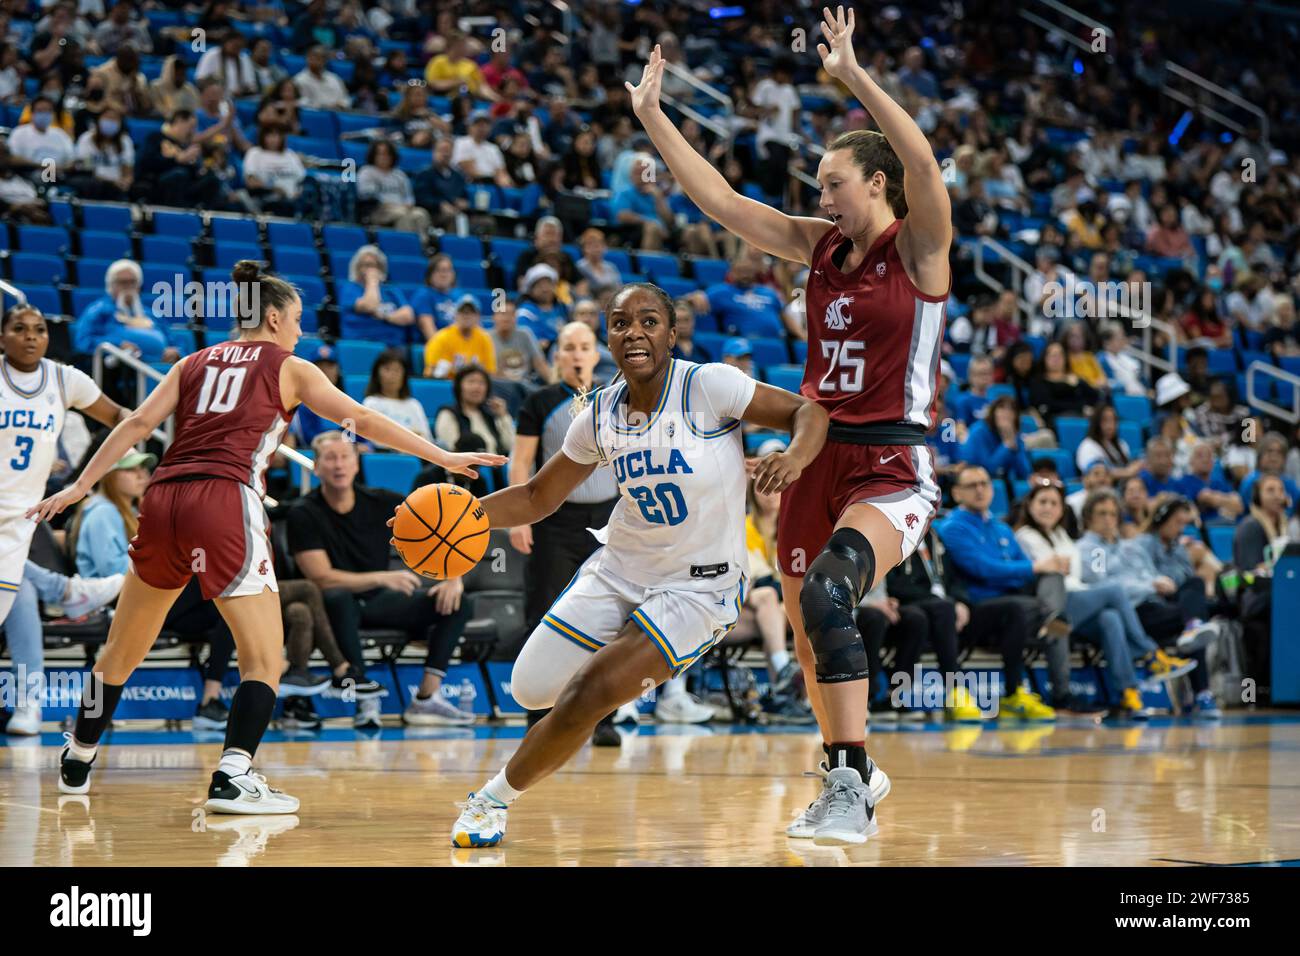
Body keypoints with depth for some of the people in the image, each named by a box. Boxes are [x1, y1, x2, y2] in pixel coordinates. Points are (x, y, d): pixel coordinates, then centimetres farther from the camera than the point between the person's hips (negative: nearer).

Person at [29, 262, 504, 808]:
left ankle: (77, 764, 32)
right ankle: (231, 779, -18)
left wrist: (81, 486, 8)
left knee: (122, 650, 20)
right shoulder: (289, 369, 13)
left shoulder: (194, 364, 22)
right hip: (226, 502, -5)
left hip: (163, 499, 5)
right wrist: (444, 459, 11)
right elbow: (363, 421, 9)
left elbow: (138, 424, 10)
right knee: (265, 660, -2)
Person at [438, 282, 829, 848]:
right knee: (531, 691, 3)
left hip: (697, 588, -5)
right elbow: (538, 498, 7)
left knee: (587, 696, -17)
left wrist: (795, 457, -38)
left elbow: (808, 411, -15)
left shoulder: (708, 387, -17)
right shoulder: (600, 416, -3)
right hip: (619, 568, 5)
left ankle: (496, 797, 5)